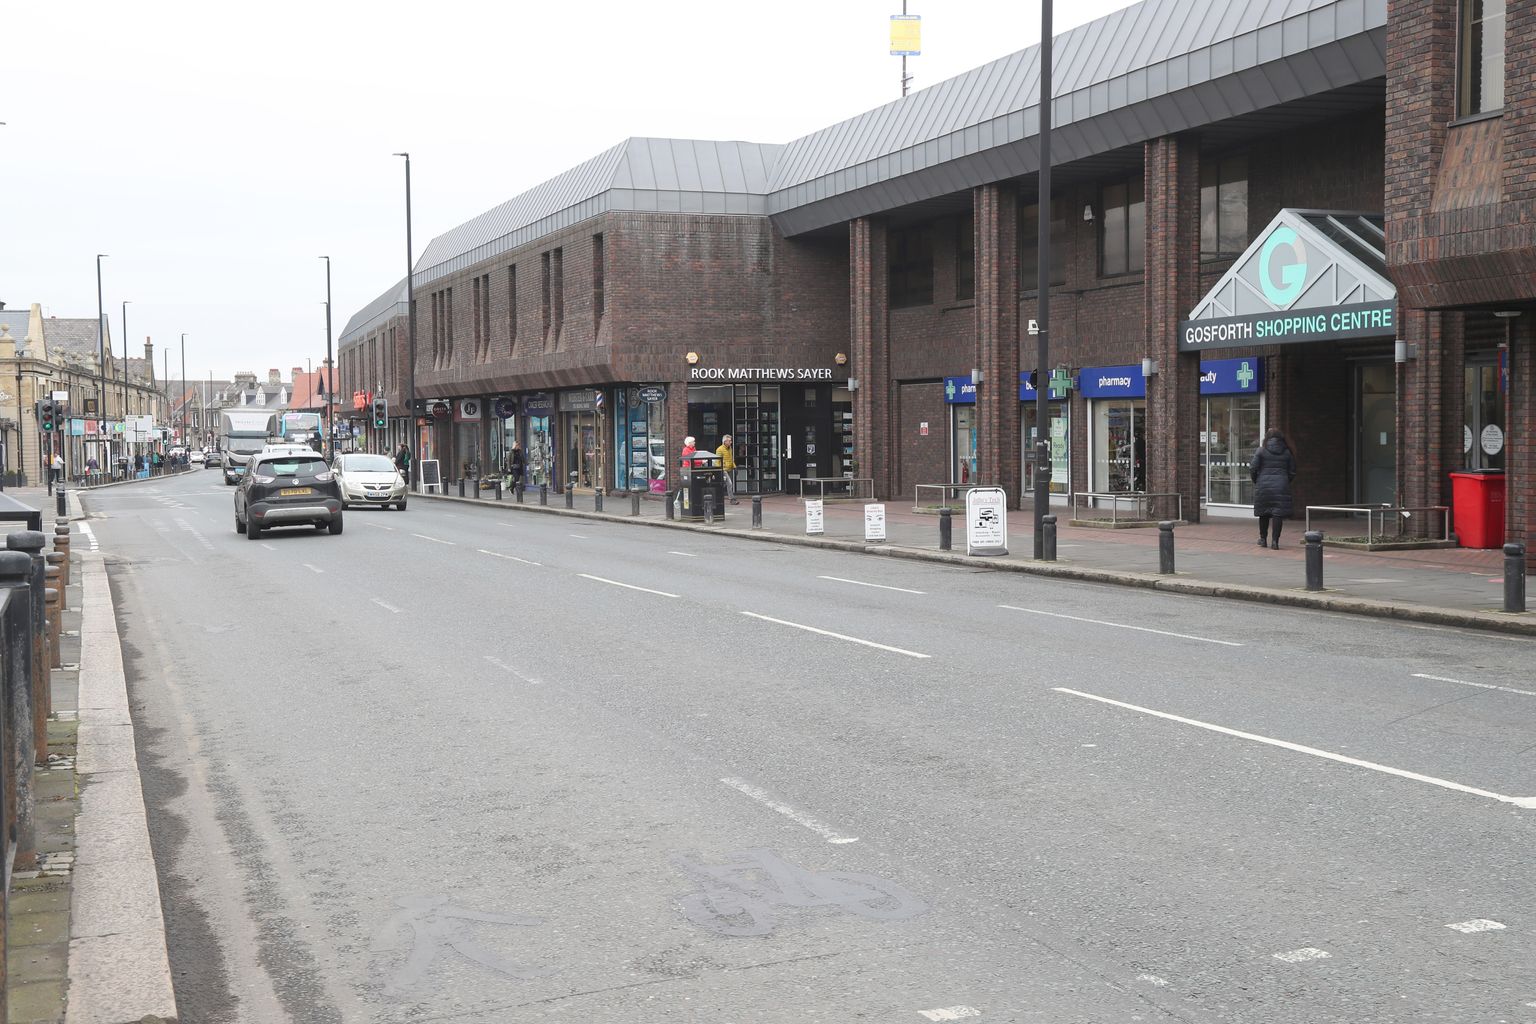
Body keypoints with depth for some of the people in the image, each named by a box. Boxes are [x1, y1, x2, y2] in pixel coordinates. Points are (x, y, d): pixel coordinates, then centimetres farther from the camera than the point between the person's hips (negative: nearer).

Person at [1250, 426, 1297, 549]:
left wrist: (1256, 481, 12)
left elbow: (1253, 468, -4)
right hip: (1281, 487, 0)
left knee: (1264, 513, 12)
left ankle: (1263, 539, 21)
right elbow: (1292, 472, 7)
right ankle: (1275, 540, -8)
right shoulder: (1287, 452, 5)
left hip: (1263, 485, 0)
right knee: (1278, 514, -1)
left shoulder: (1261, 450, -2)